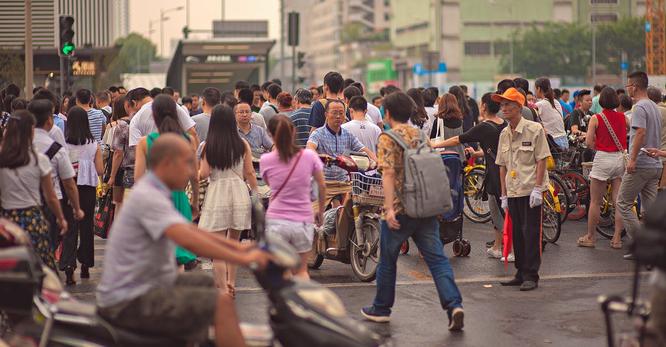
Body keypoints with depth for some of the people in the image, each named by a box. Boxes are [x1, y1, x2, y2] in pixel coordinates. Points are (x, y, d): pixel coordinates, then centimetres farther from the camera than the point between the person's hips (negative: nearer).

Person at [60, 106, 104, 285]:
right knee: (86, 226, 15)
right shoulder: (94, 145, -3)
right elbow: (100, 171, -1)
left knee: (69, 227, 0)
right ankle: (85, 265, 26)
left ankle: (69, 265, -16)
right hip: (88, 189, 2)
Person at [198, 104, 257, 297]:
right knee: (233, 243, 20)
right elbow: (250, 173, 3)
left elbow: (204, 174, -7)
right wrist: (257, 195, 13)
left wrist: (199, 170, 15)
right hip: (239, 193, 3)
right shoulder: (242, 144, 1)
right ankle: (231, 283, 24)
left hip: (217, 193, -3)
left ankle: (224, 290, -6)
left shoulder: (208, 146, -6)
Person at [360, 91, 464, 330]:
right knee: (437, 259, 0)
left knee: (387, 261, 12)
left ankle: (381, 309, 24)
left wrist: (389, 208, -23)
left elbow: (388, 174, -19)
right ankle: (454, 305, -15)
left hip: (400, 210, -5)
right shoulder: (420, 135, 12)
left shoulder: (388, 138, -8)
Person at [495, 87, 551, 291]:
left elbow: (541, 160, -9)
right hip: (513, 192, 6)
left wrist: (537, 188, -15)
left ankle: (531, 276, -1)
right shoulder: (504, 134, 11)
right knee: (517, 234, 9)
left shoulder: (534, 129, -7)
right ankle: (521, 274, 17)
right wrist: (504, 194, 11)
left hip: (531, 190, -6)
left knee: (531, 234, -5)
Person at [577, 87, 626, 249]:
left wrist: (599, 147, 8)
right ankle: (617, 238, 6)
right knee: (618, 202, 5)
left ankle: (590, 236, 13)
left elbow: (589, 142, -9)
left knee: (595, 202, 6)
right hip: (620, 159, 4)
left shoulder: (596, 118, -6)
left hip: (603, 158, -4)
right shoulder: (623, 118, 4)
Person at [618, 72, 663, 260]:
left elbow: (641, 132, -25)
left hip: (640, 165, -9)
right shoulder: (655, 107, 17)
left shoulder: (640, 107, -13)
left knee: (623, 203, 0)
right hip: (655, 165, 9)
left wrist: (633, 159, -25)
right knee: (651, 208, 8)